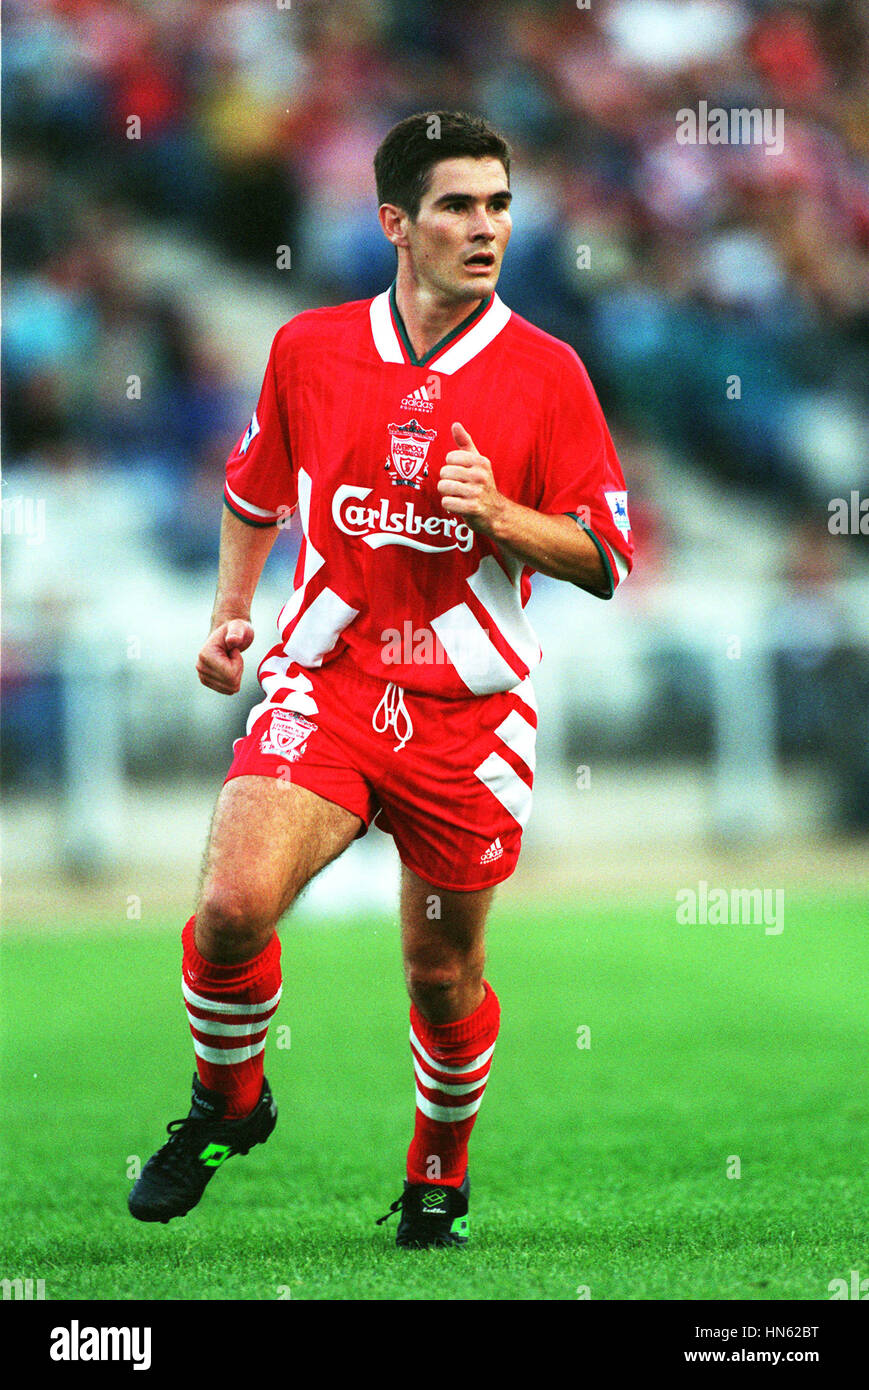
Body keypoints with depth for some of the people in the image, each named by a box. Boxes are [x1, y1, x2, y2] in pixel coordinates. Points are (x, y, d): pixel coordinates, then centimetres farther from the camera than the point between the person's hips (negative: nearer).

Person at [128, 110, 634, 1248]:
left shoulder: (546, 374, -2)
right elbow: (255, 489, 22)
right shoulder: (309, 348, 4)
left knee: (444, 972, 6)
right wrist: (230, 613, 13)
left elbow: (604, 557, -1)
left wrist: (495, 513, -16)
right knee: (235, 904, -20)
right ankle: (226, 1103, 8)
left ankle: (440, 1174, 33)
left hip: (468, 710, 0)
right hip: (324, 681, 0)